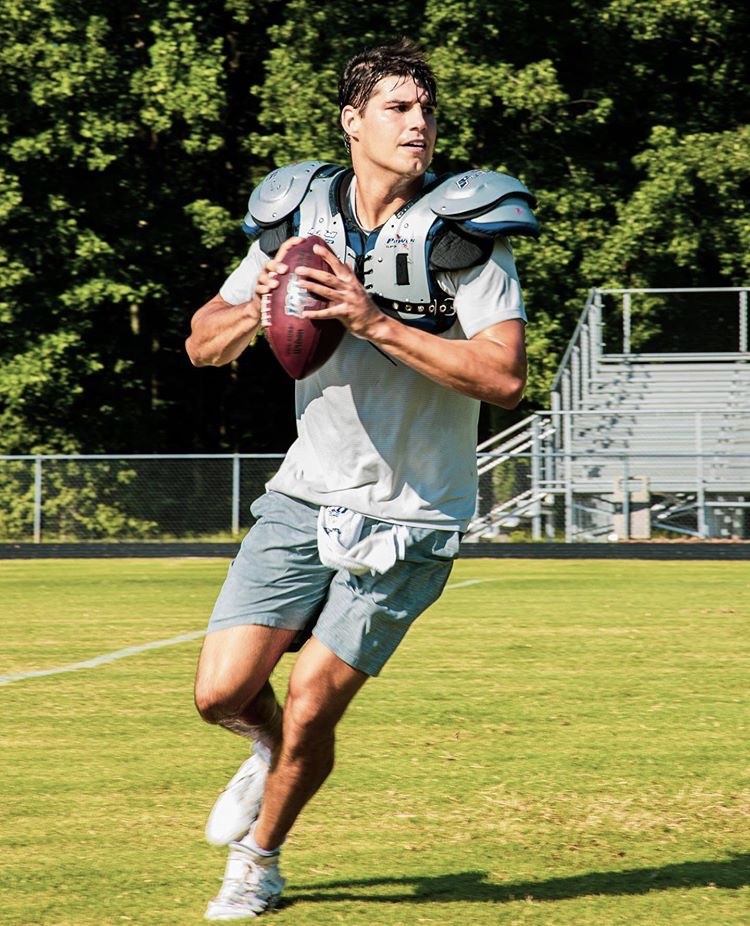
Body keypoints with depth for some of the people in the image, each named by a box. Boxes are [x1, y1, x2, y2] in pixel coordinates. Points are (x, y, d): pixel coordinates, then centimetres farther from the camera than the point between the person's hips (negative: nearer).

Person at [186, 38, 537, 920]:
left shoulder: (464, 233, -10)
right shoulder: (299, 218, 2)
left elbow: (504, 378, -22)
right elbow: (203, 344, 7)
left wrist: (376, 322, -27)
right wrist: (260, 308, -15)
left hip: (406, 517, -3)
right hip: (307, 496, 3)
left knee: (309, 710, -7)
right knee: (222, 694, -6)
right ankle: (271, 749, 31)